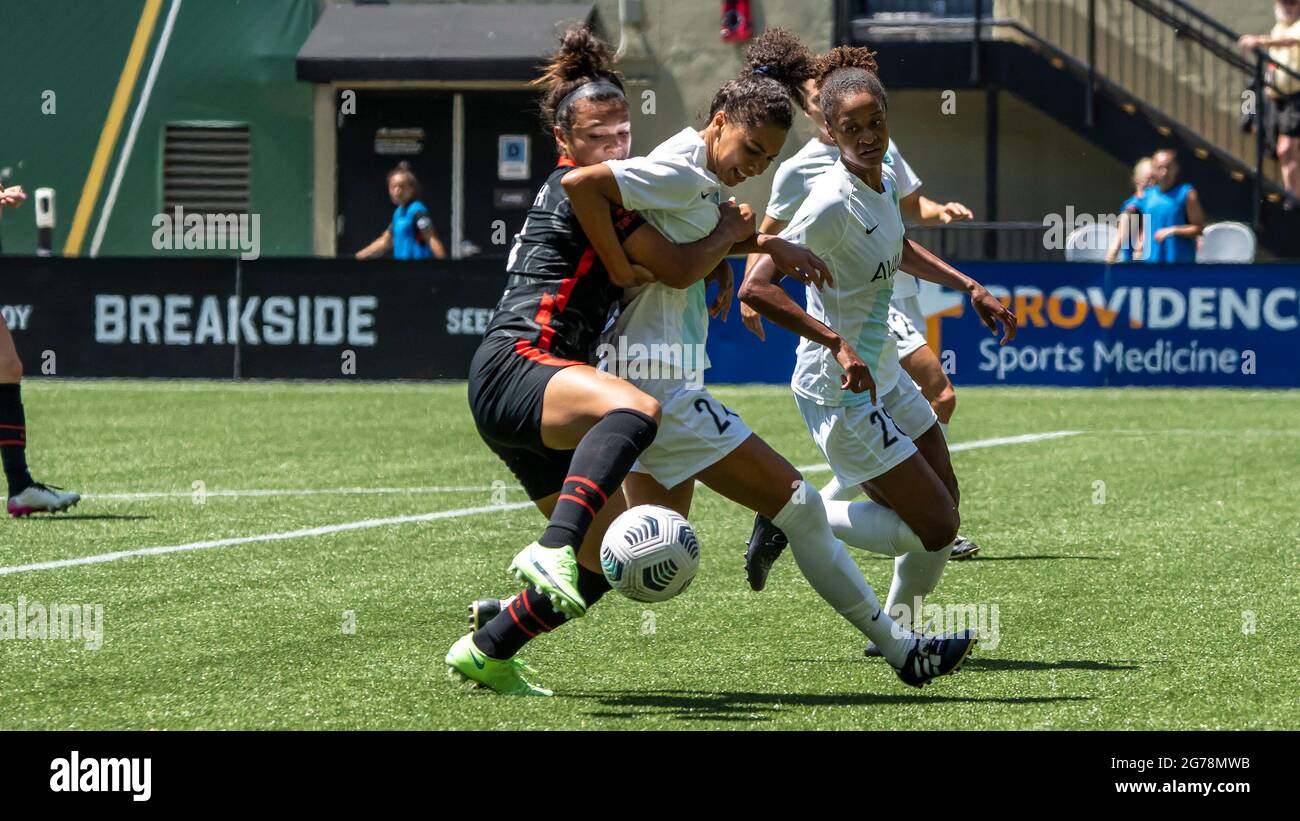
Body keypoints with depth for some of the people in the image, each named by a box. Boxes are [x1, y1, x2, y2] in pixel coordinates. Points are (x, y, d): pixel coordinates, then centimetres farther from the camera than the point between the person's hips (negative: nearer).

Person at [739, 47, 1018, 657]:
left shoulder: (887, 180, 1)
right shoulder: (833, 204, -26)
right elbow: (756, 289, -31)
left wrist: (969, 288, 18)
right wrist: (839, 345, -36)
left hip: (884, 376, 9)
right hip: (841, 394, -9)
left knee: (944, 508, 17)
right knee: (936, 527, -7)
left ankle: (896, 631, 33)